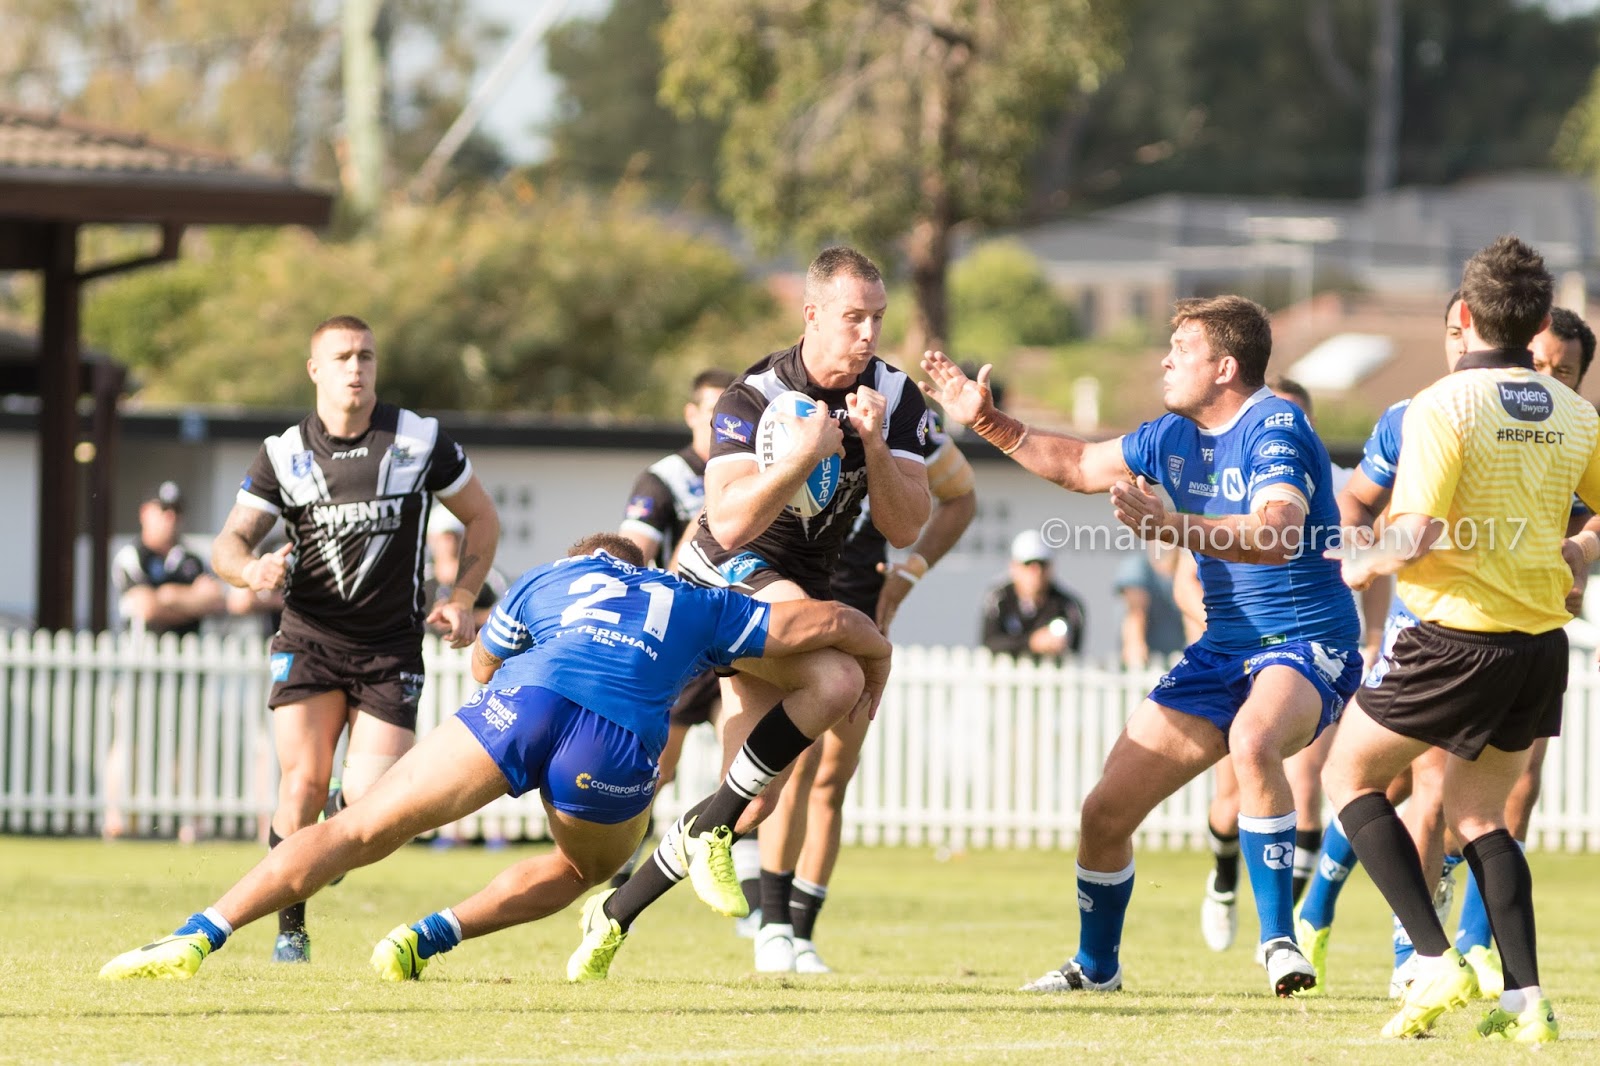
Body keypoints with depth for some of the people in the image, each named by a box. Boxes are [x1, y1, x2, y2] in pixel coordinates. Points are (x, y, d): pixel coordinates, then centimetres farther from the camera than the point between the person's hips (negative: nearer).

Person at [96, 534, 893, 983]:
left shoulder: (547, 578, 36)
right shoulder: (699, 608, 34)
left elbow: (483, 664, 52)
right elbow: (820, 622, 30)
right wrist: (877, 659, 51)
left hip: (526, 702, 0)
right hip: (620, 746, 0)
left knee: (355, 831, 5)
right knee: (586, 866, 32)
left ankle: (200, 935, -11)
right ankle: (430, 938, 13)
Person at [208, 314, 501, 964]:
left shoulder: (421, 440, -1)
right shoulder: (284, 454, 1)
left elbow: (482, 520, 11)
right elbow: (228, 544, -1)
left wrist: (460, 601, -1)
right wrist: (251, 570, -25)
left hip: (392, 649, 0)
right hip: (309, 639, 0)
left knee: (369, 800, -12)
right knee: (303, 782, -17)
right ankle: (290, 930, -2)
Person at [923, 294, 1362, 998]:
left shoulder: (1275, 429, -16)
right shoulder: (1175, 436, 10)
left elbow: (1277, 538, -33)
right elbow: (1080, 465, 27)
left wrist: (1168, 527, -43)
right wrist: (987, 422, 19)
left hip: (1306, 644, -8)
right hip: (1223, 649, 8)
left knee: (1252, 741, -41)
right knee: (1106, 810, 4)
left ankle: (1278, 941, -32)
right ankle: (1095, 966, 27)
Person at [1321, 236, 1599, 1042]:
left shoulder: (1443, 406, -14)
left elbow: (1416, 535, -21)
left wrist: (1366, 563, -2)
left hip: (1457, 636, -6)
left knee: (1350, 772, 12)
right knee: (1477, 813, 20)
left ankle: (1436, 962, -2)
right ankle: (1524, 999, 5)